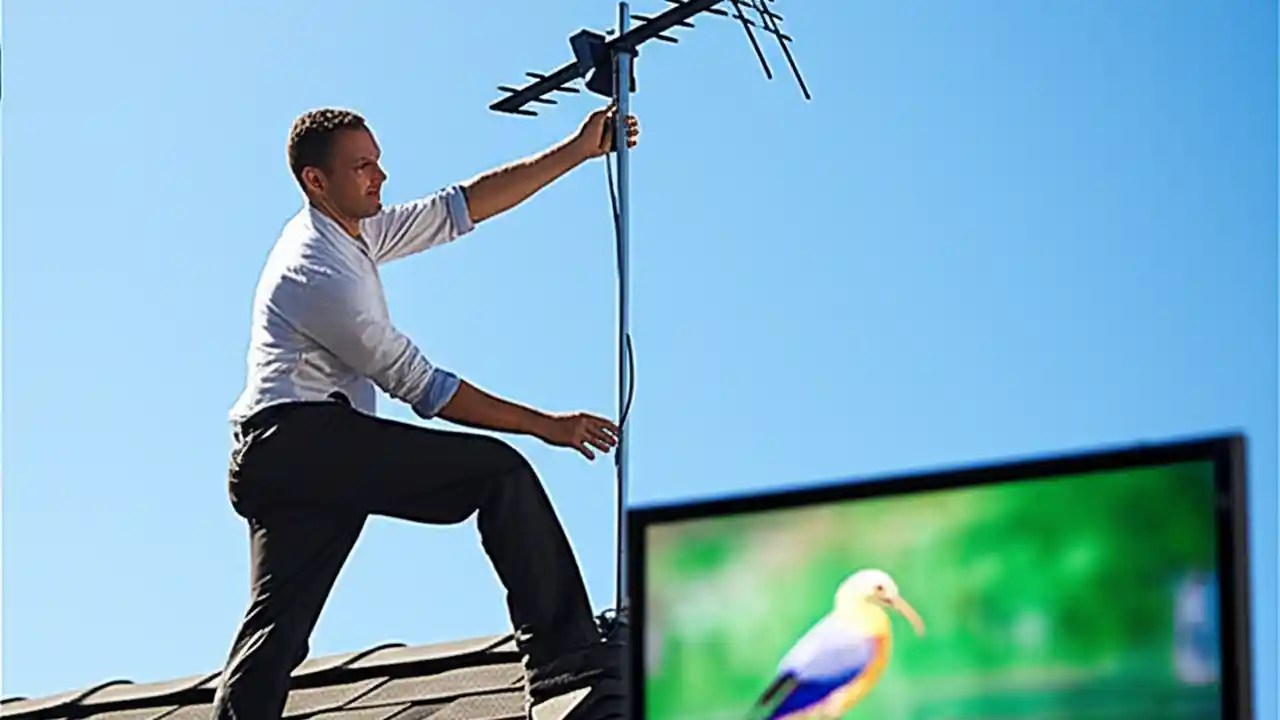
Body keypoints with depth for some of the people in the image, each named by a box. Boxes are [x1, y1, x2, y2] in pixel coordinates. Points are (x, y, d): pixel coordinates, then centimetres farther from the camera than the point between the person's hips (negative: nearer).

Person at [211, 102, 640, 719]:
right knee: (499, 470, -13)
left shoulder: (358, 232, 16)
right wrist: (545, 425, -8)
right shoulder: (318, 273, -13)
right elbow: (418, 385, -12)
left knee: (275, 627, -1)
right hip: (302, 439, -10)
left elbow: (462, 207, 17)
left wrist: (578, 151, 13)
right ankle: (563, 650, -16)